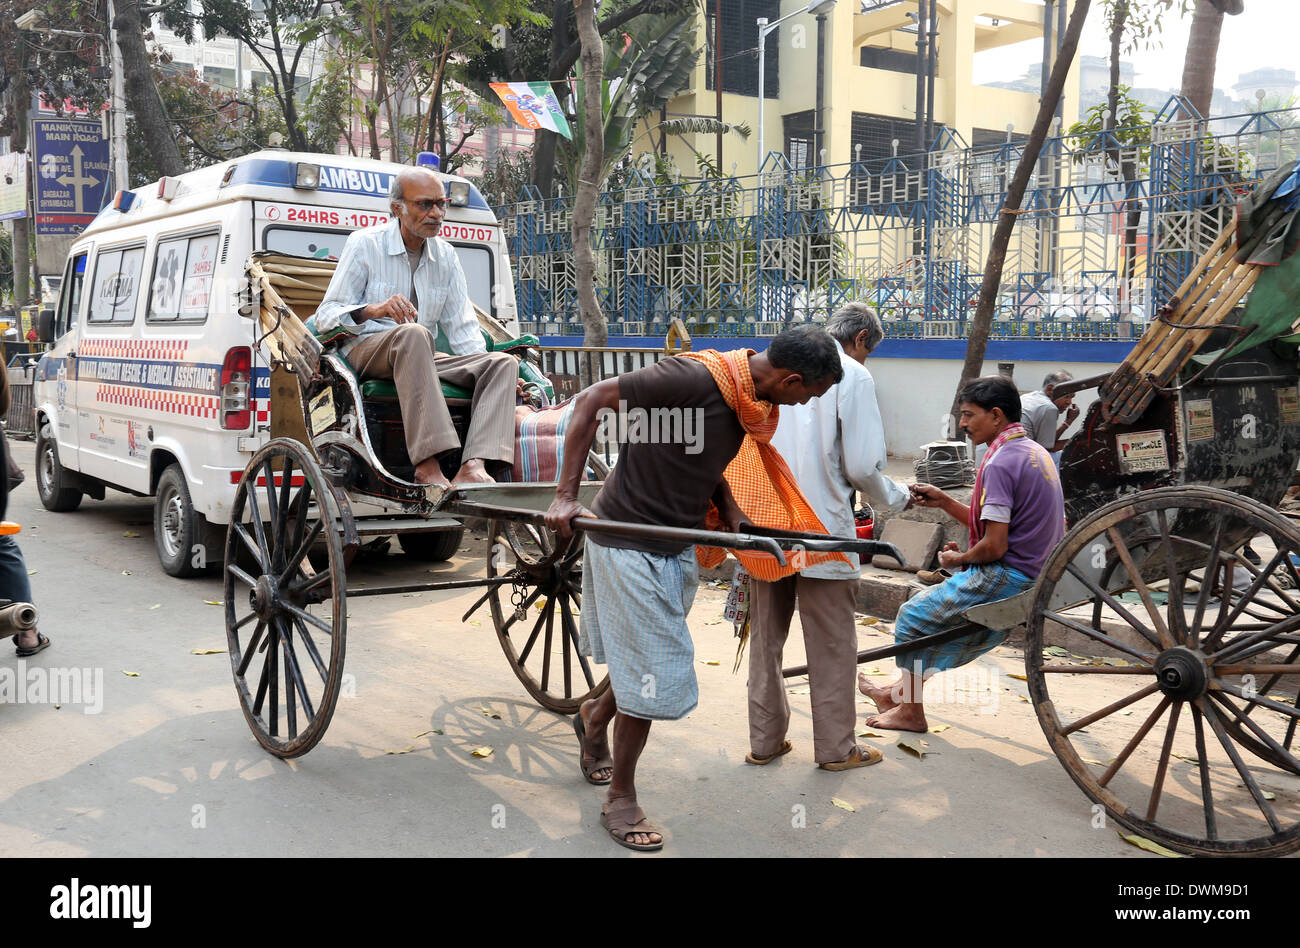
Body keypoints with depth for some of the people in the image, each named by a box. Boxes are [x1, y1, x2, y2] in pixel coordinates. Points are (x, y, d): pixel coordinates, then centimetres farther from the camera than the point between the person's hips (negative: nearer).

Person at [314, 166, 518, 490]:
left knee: (503, 362, -17)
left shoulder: (446, 255, 13)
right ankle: (427, 466, -46)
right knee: (413, 333, -38)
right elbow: (326, 317, -7)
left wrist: (487, 371, -6)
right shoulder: (364, 244, -1)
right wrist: (375, 309, -27)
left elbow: (461, 326, 11)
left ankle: (473, 467, -40)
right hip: (365, 351, -5)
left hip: (421, 359, 6)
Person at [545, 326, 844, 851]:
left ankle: (596, 717, 49)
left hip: (678, 546, 8)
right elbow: (591, 400, -19)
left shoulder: (749, 399, 2)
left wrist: (727, 505, 2)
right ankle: (621, 800, 16)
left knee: (646, 664, 20)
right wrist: (566, 495, -19)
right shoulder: (695, 378, -25)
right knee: (654, 679, -3)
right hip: (629, 545, -8)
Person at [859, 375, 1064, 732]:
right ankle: (899, 690, 35)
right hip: (1037, 575, 10)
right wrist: (944, 502, 11)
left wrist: (958, 559, -5)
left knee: (912, 617, 3)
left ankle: (910, 711, 16)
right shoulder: (1035, 452, 11)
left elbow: (995, 545, -23)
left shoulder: (1000, 464, -20)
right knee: (938, 609, 25)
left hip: (1006, 578, -10)